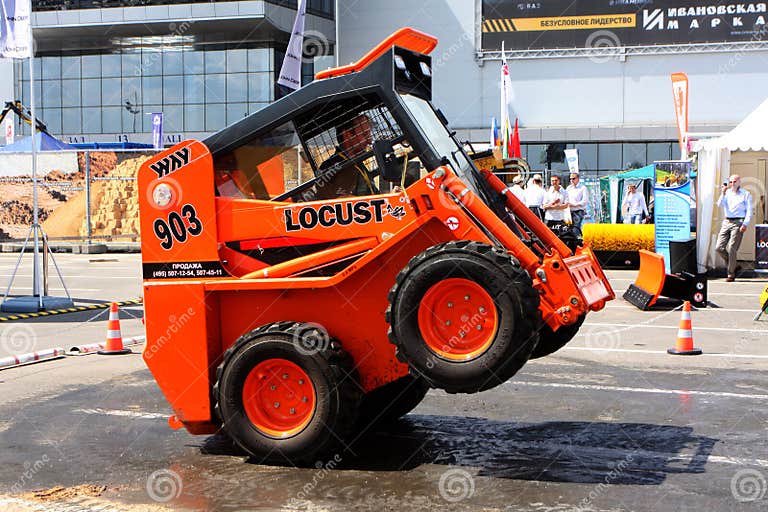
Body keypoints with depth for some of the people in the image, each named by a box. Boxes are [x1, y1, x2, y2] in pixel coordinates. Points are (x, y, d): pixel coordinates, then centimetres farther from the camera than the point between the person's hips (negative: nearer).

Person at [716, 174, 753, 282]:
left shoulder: (746, 194, 5)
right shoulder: (727, 193, 15)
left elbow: (749, 211, 0)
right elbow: (720, 205, 1)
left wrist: (745, 224, -13)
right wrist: (723, 193, -12)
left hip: (738, 223, -4)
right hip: (726, 222, 5)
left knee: (731, 249, -11)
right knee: (719, 248, -4)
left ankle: (731, 275, -3)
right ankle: (733, 265, 18)